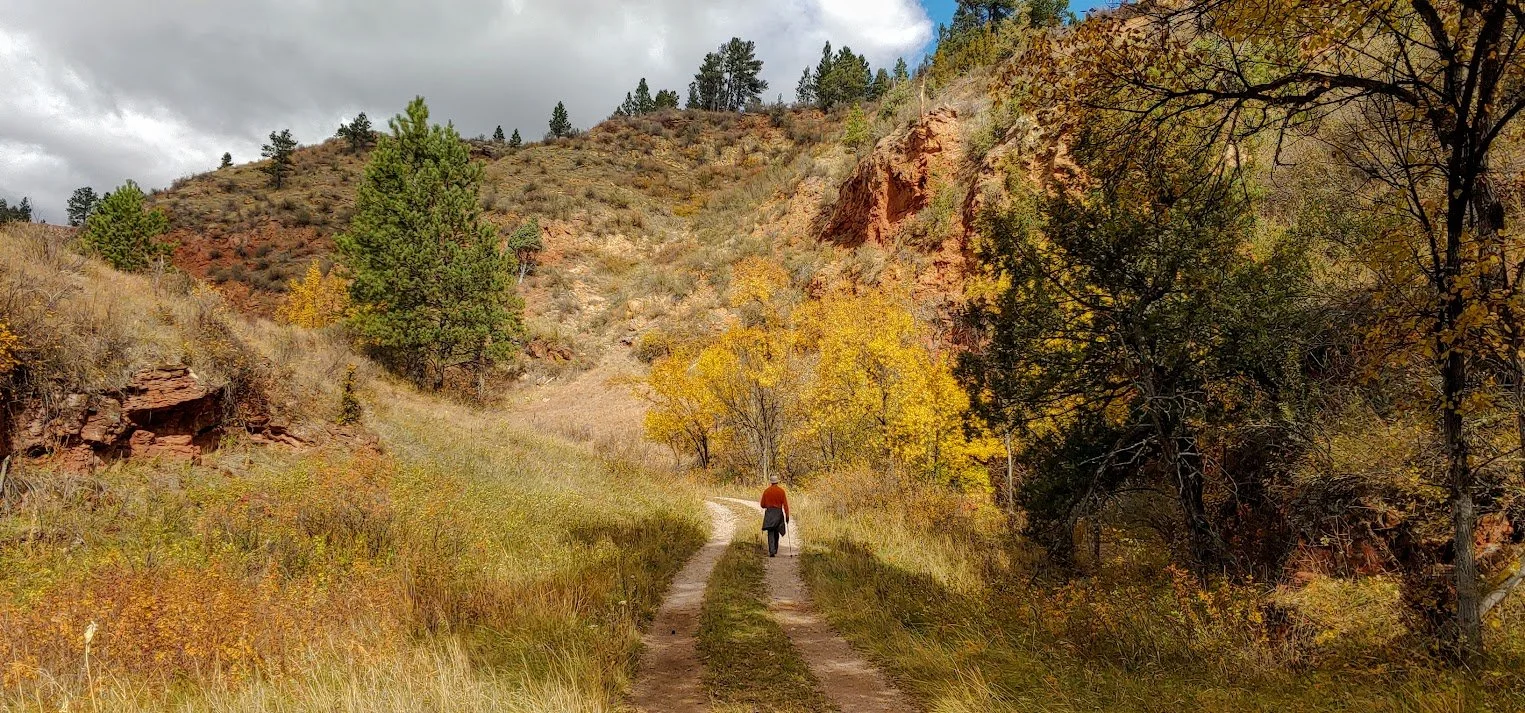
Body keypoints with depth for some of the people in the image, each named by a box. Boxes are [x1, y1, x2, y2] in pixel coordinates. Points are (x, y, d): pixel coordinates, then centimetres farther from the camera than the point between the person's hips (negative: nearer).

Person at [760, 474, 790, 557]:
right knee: (776, 533, 16)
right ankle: (775, 550, 25)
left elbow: (762, 505, 5)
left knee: (771, 533, -5)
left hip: (769, 513, -1)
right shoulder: (781, 491, -2)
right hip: (779, 513, 1)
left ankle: (772, 551, -20)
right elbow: (785, 504, -6)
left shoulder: (766, 491, 0)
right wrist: (787, 515, -2)